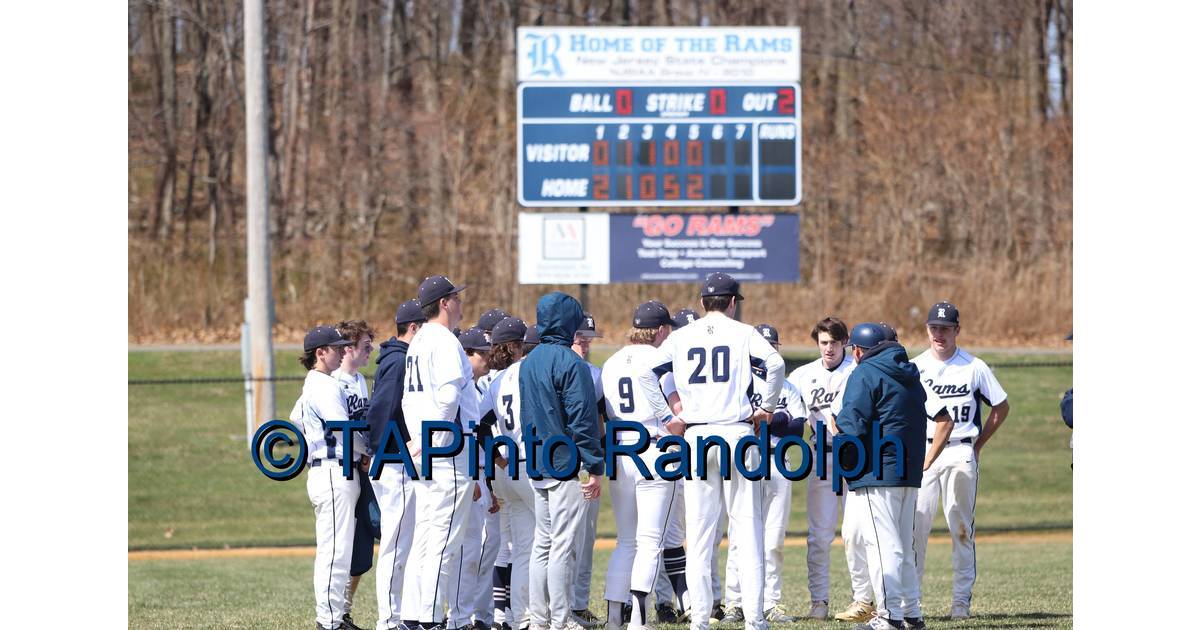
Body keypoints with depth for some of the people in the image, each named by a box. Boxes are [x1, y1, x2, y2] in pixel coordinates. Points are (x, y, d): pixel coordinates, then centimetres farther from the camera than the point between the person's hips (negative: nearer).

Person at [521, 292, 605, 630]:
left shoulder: (528, 363, 12)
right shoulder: (570, 363, -14)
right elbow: (582, 418, -17)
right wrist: (594, 467, -15)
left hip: (538, 465, 8)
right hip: (566, 463, -8)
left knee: (543, 543, 13)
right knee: (563, 544, -6)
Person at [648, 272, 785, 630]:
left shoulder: (680, 337, 10)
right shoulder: (742, 333, 3)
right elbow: (775, 363, -14)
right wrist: (766, 408, -3)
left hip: (695, 437, 2)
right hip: (736, 432, -2)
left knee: (699, 530, 4)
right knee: (747, 525, 0)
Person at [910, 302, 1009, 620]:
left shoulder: (974, 367, 4)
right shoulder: (914, 367, 7)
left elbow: (1001, 406, 12)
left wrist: (978, 444, 7)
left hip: (961, 454, -1)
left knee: (962, 528, 2)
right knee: (914, 525, -7)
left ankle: (962, 599, 6)